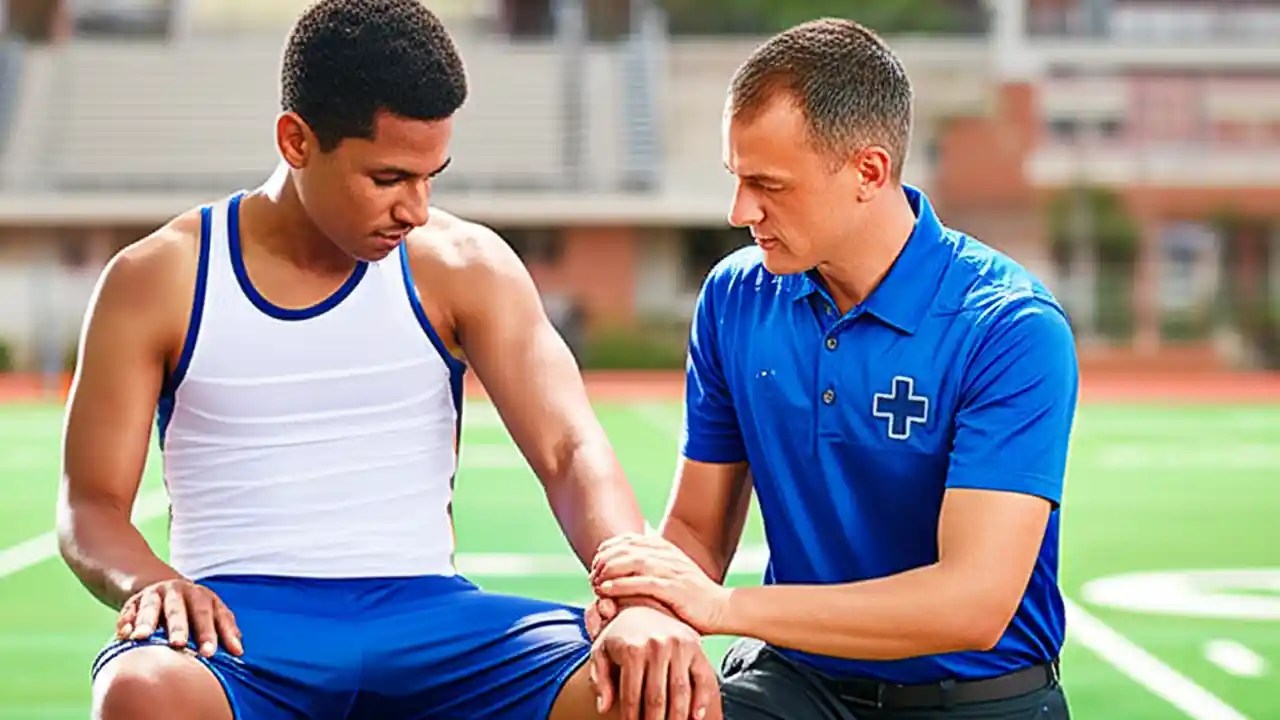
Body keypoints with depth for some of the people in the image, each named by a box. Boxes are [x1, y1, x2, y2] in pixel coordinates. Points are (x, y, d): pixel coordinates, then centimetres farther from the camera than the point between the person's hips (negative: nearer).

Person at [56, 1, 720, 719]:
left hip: (422, 610, 2)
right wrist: (149, 581, -19)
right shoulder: (156, 281, 4)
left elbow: (572, 450, -4)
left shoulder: (461, 265, 6)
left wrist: (644, 605, -24)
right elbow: (91, 504, 6)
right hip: (236, 614, -1)